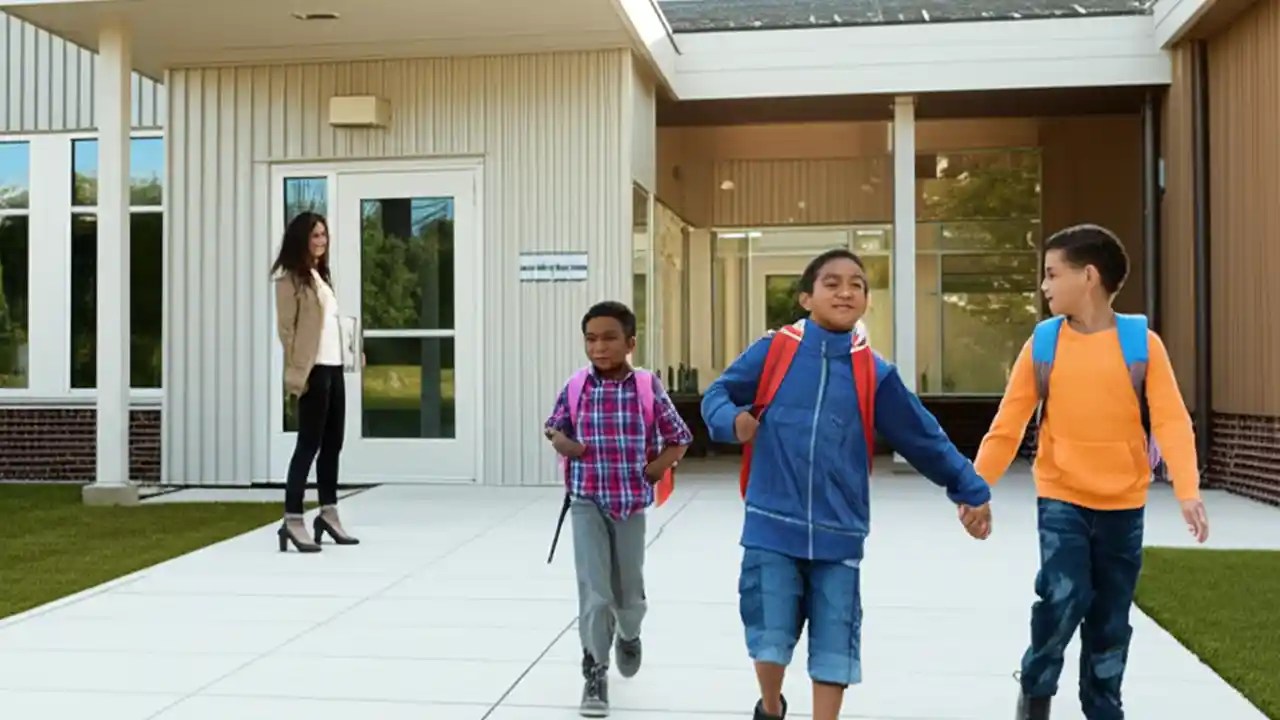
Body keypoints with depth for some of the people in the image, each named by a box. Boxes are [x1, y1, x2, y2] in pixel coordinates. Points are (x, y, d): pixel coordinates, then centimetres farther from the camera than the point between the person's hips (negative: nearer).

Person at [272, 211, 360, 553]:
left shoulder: (320, 276, 19)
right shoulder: (291, 279, -6)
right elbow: (286, 328, -11)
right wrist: (295, 373, -17)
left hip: (334, 367, 8)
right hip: (313, 370, -8)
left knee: (333, 443, 12)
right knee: (309, 443, -8)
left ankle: (328, 513, 22)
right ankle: (292, 521, -5)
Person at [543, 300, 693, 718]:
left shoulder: (648, 387, -8)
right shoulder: (575, 388, -4)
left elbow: (679, 439, 2)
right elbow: (553, 427, 13)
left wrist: (655, 469, -9)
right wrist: (561, 442, -8)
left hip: (631, 503, 0)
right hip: (587, 503, 0)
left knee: (629, 590, 14)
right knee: (594, 592, -7)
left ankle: (629, 637, 48)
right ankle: (595, 671, 9)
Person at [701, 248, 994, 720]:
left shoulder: (874, 374, 0)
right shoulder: (773, 350, -4)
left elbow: (924, 438, 8)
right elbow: (718, 394, 4)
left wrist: (970, 490, 10)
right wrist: (733, 420, -19)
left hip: (838, 534, 1)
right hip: (772, 525, -1)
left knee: (834, 646, 8)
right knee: (770, 635, 7)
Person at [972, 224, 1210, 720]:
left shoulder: (1142, 342, -6)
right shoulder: (1041, 344, -3)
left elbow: (1171, 421, -12)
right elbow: (1008, 425, -1)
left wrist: (1188, 491, -24)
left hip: (1123, 504, 1)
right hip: (1061, 499, 0)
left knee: (1111, 619, 9)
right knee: (1063, 597, -15)